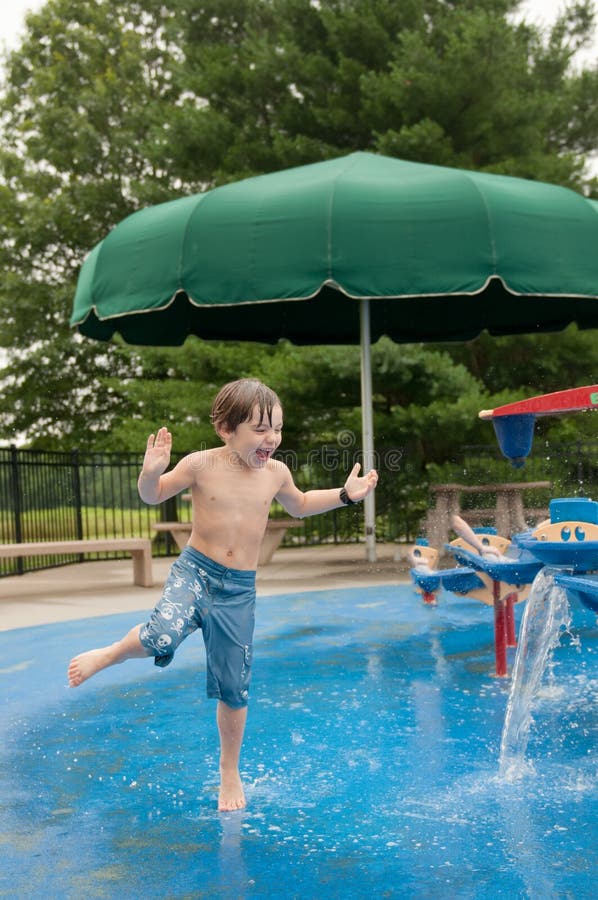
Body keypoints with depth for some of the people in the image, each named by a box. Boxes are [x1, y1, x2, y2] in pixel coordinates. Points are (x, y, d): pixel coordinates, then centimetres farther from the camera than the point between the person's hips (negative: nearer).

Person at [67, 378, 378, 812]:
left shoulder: (276, 472, 0)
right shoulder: (201, 465, -10)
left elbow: (299, 505, 22)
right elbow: (153, 496, 1)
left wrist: (345, 494, 12)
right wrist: (152, 471, -22)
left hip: (240, 588, 3)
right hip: (194, 570, -3)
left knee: (234, 687, 7)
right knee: (163, 636, -33)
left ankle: (230, 773, 29)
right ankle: (110, 654, 1)